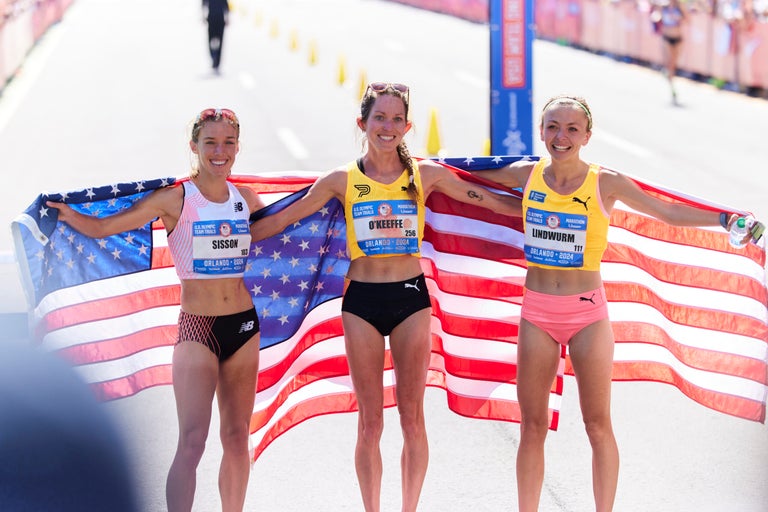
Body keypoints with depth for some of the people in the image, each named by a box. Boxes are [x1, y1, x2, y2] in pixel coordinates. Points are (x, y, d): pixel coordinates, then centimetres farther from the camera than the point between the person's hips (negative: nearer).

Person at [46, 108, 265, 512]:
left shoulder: (246, 199, 7)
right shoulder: (176, 199, -7)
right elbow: (102, 227, -11)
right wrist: (65, 212, -26)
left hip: (243, 325, 5)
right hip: (197, 327, -5)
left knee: (237, 437, 10)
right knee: (192, 442, -12)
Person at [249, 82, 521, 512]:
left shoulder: (426, 174, 0)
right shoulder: (343, 180, 0)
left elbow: (492, 201, 7)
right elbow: (280, 221, 6)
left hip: (411, 298, 0)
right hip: (362, 301, 0)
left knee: (412, 416, 3)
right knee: (370, 420, 4)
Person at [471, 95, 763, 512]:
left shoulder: (605, 183, -7)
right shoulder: (527, 175, 0)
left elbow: (668, 213, -1)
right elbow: (473, 176, 18)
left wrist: (725, 219, -10)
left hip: (587, 313, -2)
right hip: (537, 311, 2)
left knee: (598, 424, 4)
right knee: (532, 425, 7)